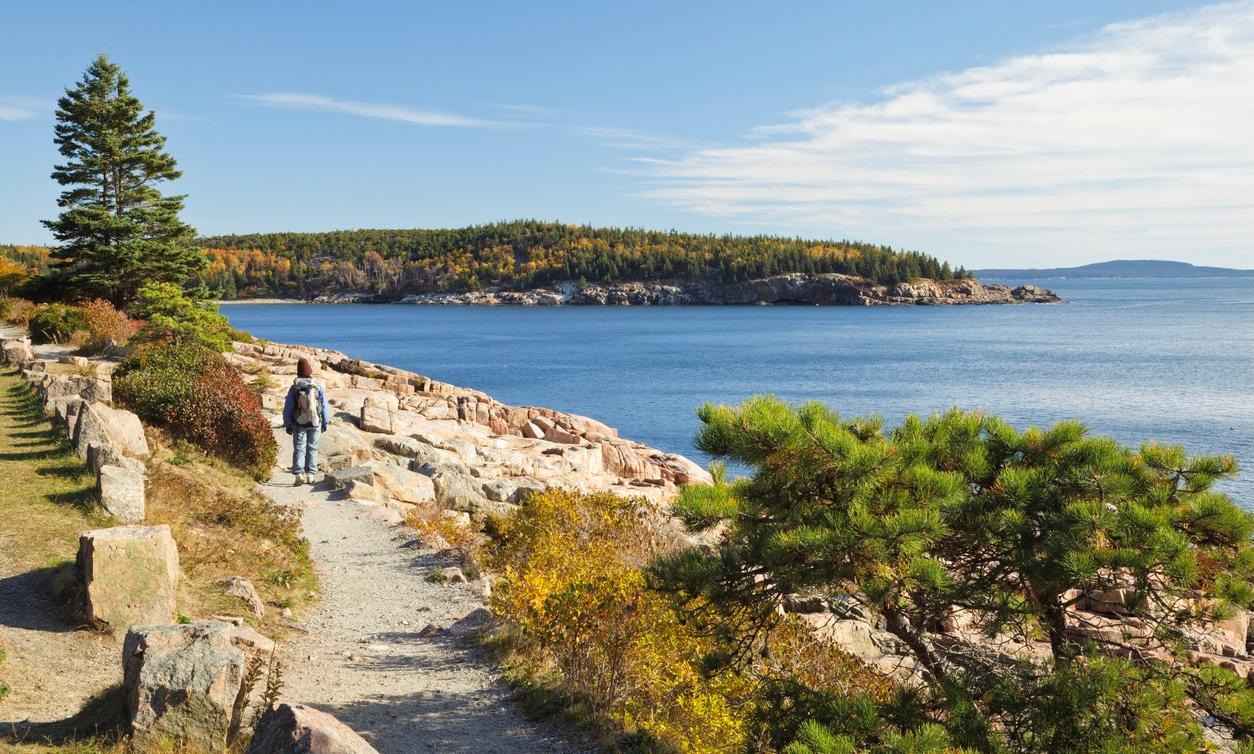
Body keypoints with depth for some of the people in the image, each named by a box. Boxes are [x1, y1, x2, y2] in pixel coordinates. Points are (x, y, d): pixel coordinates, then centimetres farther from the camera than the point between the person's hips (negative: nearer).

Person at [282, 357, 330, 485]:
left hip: (299, 424, -1)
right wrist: (325, 422, 11)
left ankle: (299, 475, -6)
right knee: (312, 448, 11)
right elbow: (324, 407, -1)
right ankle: (310, 475, 11)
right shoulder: (318, 387, -7)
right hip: (315, 424, 1)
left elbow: (288, 408, -3)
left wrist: (287, 425, 8)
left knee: (299, 449, 4)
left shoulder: (294, 388, -9)